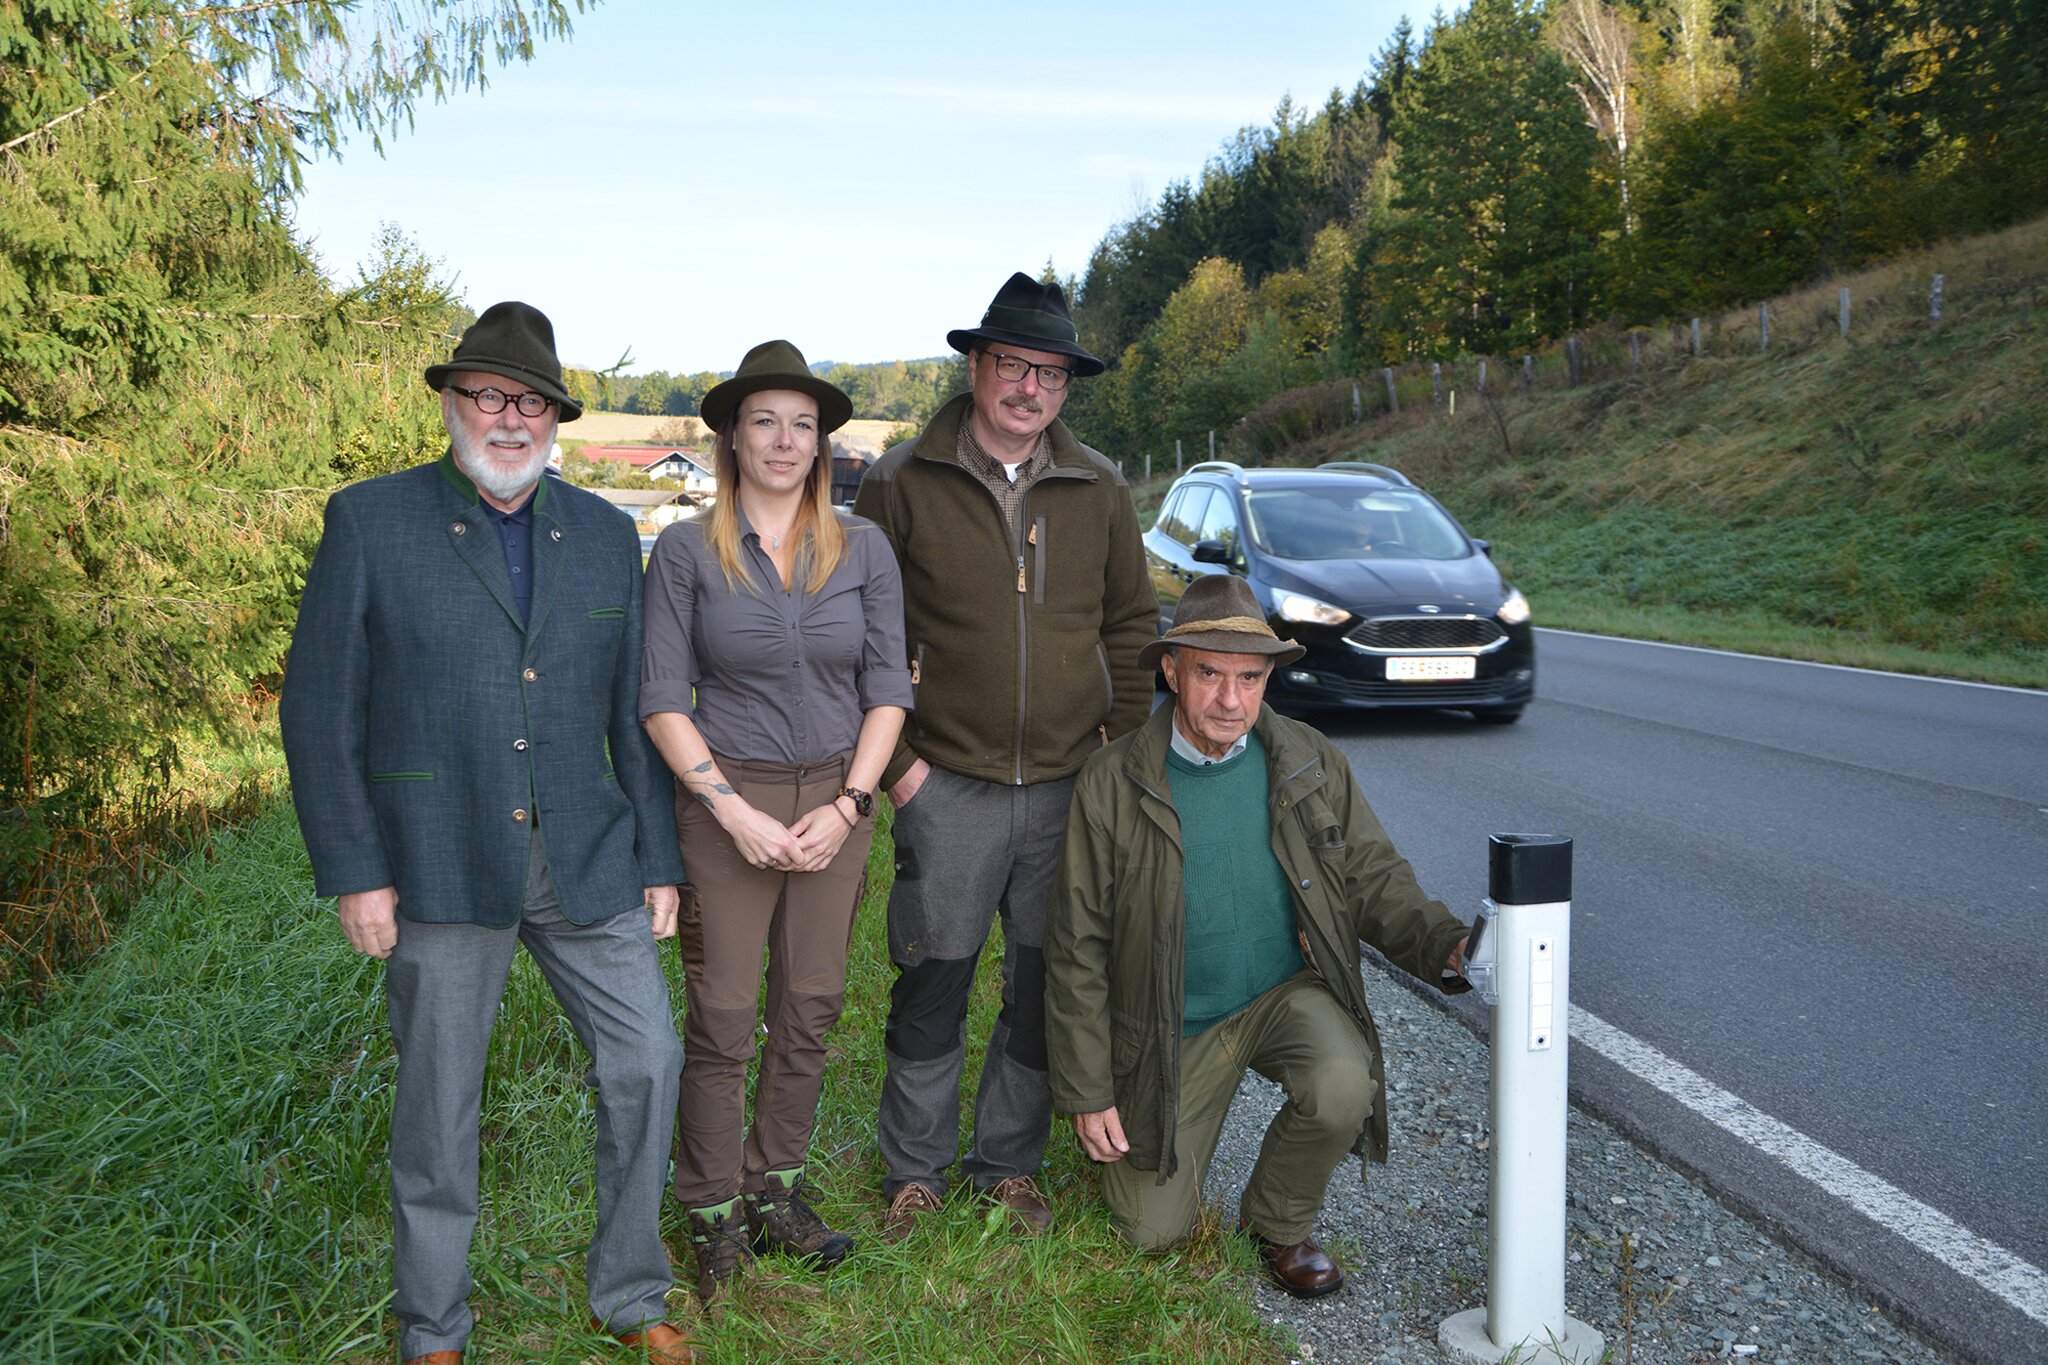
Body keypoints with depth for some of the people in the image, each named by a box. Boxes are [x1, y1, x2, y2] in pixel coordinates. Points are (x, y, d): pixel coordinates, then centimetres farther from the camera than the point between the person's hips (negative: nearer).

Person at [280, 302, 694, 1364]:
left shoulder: (605, 534, 8)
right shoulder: (369, 522, -2)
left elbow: (634, 710, 10)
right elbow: (318, 711, -3)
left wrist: (659, 860, 7)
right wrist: (352, 871, -8)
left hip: (587, 858, 3)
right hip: (440, 866, -3)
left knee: (647, 1062, 5)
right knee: (438, 1104, 8)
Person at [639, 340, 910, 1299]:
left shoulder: (864, 551, 2)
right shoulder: (687, 552, -4)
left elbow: (888, 688, 3)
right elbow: (662, 699, -6)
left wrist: (847, 805, -7)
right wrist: (735, 810, -13)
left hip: (837, 802, 3)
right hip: (726, 802, -3)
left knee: (811, 1007, 11)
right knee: (723, 1020, 3)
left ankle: (776, 1191, 29)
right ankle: (714, 1218, 20)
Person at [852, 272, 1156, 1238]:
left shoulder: (1099, 490, 7)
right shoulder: (902, 483, -3)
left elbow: (1131, 624, 15)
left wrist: (1119, 743, 6)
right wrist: (893, 758, -5)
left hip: (1072, 789, 3)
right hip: (946, 788, -3)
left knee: (1051, 993, 11)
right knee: (931, 989, 5)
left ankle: (1009, 1165, 30)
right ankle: (915, 1172, 25)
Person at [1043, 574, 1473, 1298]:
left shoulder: (1311, 762, -7)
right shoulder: (1111, 783, -14)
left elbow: (1373, 876, 0)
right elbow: (1078, 947, -10)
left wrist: (1446, 945, -21)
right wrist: (1087, 1092, -8)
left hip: (1289, 992, 1)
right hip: (1175, 1025, -1)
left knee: (1344, 1087, -30)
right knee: (1153, 1231, 3)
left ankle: (1278, 1220, 2)